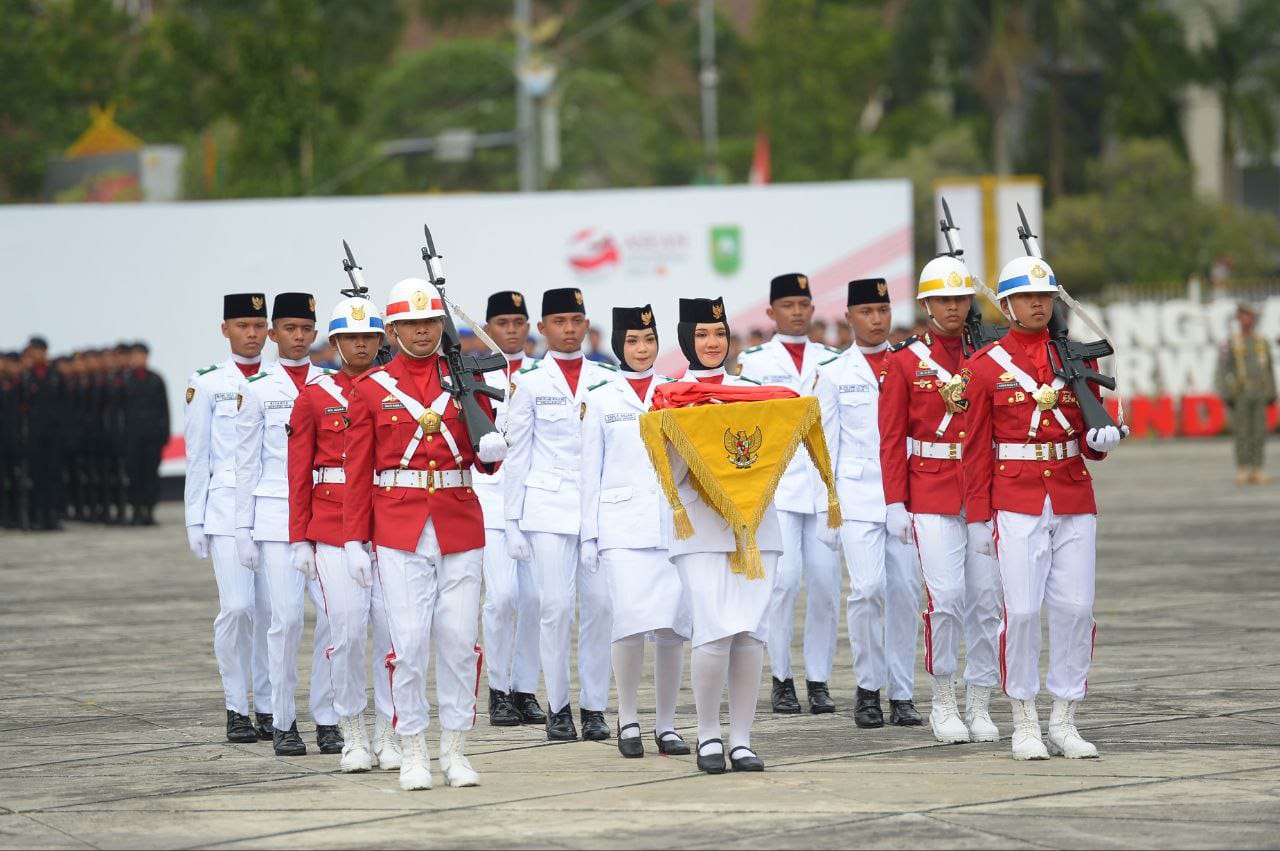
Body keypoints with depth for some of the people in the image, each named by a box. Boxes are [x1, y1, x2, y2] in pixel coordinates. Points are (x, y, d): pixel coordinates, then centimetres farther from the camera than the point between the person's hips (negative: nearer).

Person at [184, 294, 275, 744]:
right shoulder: (207, 384, 5)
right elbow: (197, 456, 5)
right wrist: (195, 520, 2)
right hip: (228, 507, -2)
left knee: (272, 609, -1)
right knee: (236, 607, -10)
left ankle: (267, 708, 8)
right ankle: (236, 709, -2)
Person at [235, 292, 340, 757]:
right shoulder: (257, 390, 4)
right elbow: (246, 462, 6)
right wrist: (243, 528, 2)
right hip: (276, 517, -2)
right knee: (286, 618, -7)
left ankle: (326, 719, 3)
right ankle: (283, 723, 3)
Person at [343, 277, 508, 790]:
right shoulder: (371, 389, 3)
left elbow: (483, 457, 9)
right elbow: (358, 471, 4)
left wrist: (491, 449, -15)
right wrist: (354, 540, 0)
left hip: (460, 528, 2)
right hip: (399, 531, -2)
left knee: (459, 642, 1)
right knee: (408, 643, -4)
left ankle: (455, 751, 10)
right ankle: (413, 754, 4)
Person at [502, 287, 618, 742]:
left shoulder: (606, 378, 9)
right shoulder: (529, 382, 4)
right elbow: (517, 453, 5)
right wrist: (513, 522, 1)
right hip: (547, 506, -2)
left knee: (599, 605, -3)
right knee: (555, 606, -6)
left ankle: (594, 706, 5)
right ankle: (557, 707, 4)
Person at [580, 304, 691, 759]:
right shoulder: (601, 399, 8)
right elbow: (591, 470, 8)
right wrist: (589, 535, 3)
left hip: (672, 524, 1)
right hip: (622, 525, -1)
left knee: (672, 624, -2)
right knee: (631, 620, -12)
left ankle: (667, 725, 7)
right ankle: (628, 720, 2)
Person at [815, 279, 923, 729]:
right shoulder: (833, 373, 8)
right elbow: (827, 443, 8)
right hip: (857, 493, -2)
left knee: (905, 591, -1)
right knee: (867, 588, -13)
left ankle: (902, 693, 7)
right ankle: (868, 688, 1)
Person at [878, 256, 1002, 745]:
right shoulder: (905, 361, 3)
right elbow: (892, 439, 2)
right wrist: (896, 504, -4)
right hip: (932, 498, -3)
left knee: (986, 600, 1)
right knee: (946, 598, -11)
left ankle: (979, 706, 10)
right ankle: (943, 703, 2)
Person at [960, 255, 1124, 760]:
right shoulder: (986, 367, 1)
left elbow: (1090, 433, 13)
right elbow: (977, 448, 2)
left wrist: (1101, 439, -11)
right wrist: (978, 517, -2)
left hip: (1074, 499, 3)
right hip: (1017, 504, -3)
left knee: (1076, 609, -1)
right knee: (1022, 609, -7)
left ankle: (1064, 722, 8)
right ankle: (1024, 723, 2)